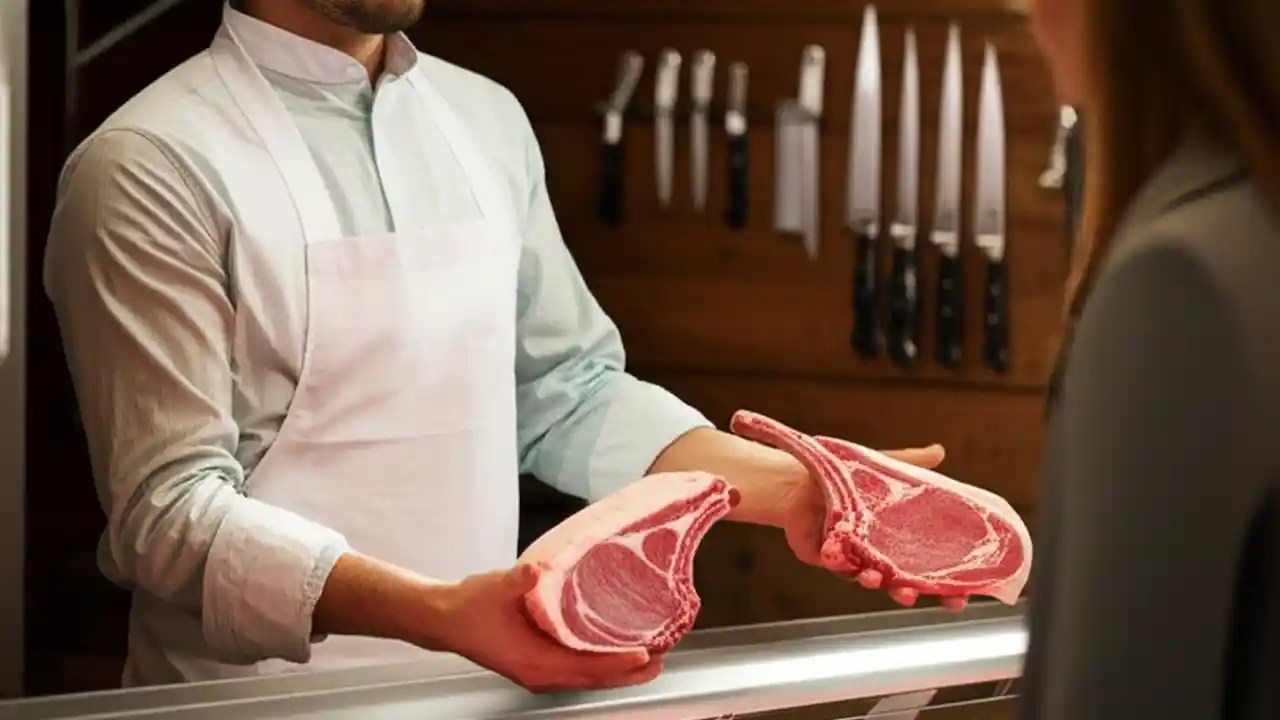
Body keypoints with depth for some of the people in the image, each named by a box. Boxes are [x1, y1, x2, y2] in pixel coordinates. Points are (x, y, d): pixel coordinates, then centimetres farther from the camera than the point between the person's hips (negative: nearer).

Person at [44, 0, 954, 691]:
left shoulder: (487, 121, 6)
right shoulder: (152, 167, -13)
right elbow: (170, 509, -17)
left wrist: (789, 489, -2)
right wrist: (439, 614, -30)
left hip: (481, 686, 5)